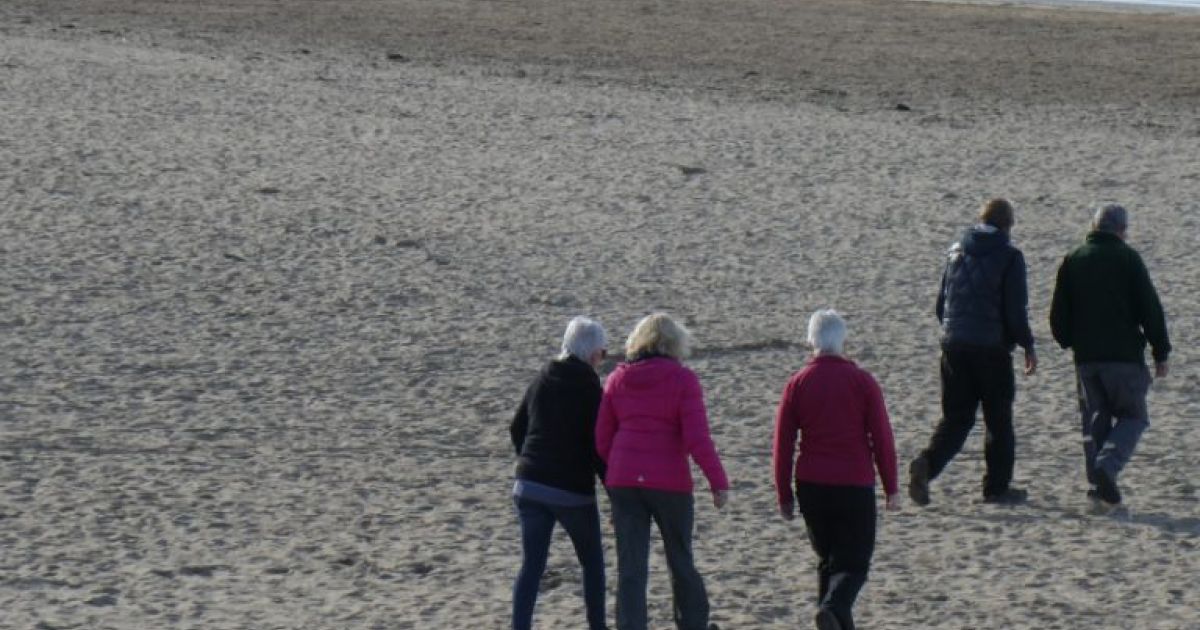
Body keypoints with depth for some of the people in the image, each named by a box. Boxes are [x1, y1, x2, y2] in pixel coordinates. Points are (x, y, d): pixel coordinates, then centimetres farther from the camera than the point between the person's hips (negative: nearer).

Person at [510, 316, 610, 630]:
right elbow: (598, 447, -13)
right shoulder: (590, 389, -10)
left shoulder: (541, 380, 8)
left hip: (529, 486, 5)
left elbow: (517, 428, 16)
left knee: (531, 566, 4)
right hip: (573, 491, -5)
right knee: (592, 562, 14)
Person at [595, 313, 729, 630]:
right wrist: (719, 482, -7)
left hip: (623, 481, 2)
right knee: (680, 561, 16)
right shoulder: (682, 379, -6)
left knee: (630, 567, 2)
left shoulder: (617, 379, 6)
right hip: (669, 482, -2)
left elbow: (602, 439, 9)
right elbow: (697, 438, -13)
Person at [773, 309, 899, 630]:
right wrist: (891, 488, 7)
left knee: (827, 559, 18)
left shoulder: (798, 383, 1)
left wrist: (784, 495, 9)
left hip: (811, 486, 3)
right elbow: (882, 439, -2)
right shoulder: (862, 381, -4)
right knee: (854, 563, 1)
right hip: (855, 485, -2)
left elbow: (783, 445, 1)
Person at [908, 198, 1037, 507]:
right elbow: (1015, 309, -10)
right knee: (999, 419, 9)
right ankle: (997, 486, 12)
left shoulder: (957, 252, 11)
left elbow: (942, 302, 15)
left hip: (954, 345, 5)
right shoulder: (1009, 256, -7)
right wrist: (1028, 345, 1)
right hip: (992, 347, -5)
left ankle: (927, 463, -16)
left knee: (956, 416, 8)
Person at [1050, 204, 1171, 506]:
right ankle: (1107, 465, -18)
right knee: (1133, 416, 5)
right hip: (1125, 356, -4)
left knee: (1095, 419, 13)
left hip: (1086, 357, 4)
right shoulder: (1128, 258, -5)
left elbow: (1058, 314, 9)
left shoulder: (1072, 260, 7)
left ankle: (1097, 481, 7)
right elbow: (1150, 309, -5)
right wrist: (1161, 353, 2)